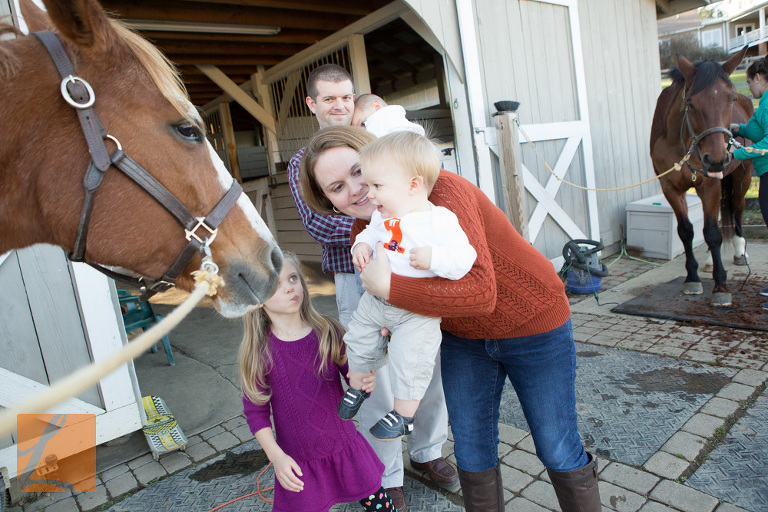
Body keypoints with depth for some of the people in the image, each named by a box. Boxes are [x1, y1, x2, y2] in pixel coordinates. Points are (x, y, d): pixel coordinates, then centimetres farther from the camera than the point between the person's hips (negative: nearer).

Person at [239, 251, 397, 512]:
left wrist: (366, 382, -26)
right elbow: (255, 411, -7)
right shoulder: (260, 352, -14)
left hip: (345, 448, 2)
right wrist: (277, 456, -13)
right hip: (298, 461, -1)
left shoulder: (328, 332, -10)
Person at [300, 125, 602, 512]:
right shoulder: (365, 231, -8)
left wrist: (388, 288, -37)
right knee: (471, 453, 15)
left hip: (533, 324, -5)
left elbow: (480, 293, -40)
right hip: (463, 337, 6)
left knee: (558, 451, 11)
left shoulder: (441, 190, -30)